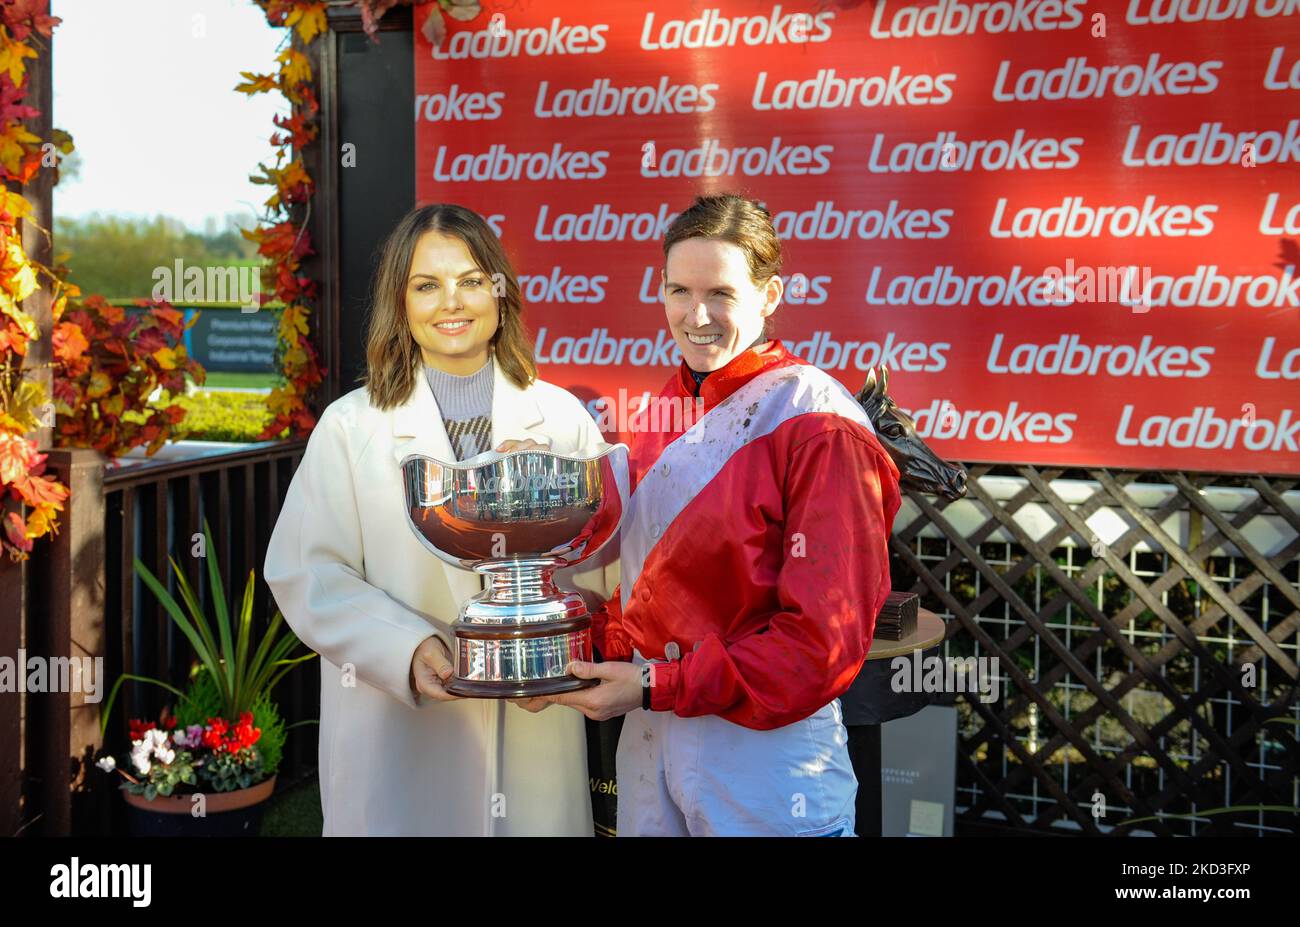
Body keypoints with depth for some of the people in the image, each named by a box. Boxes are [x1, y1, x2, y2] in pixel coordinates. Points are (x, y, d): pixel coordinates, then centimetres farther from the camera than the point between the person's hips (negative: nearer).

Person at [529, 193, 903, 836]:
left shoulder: (819, 426, -16)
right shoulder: (669, 408, 6)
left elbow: (824, 638, -18)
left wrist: (658, 686, -18)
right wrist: (591, 651, -2)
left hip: (763, 764, -6)